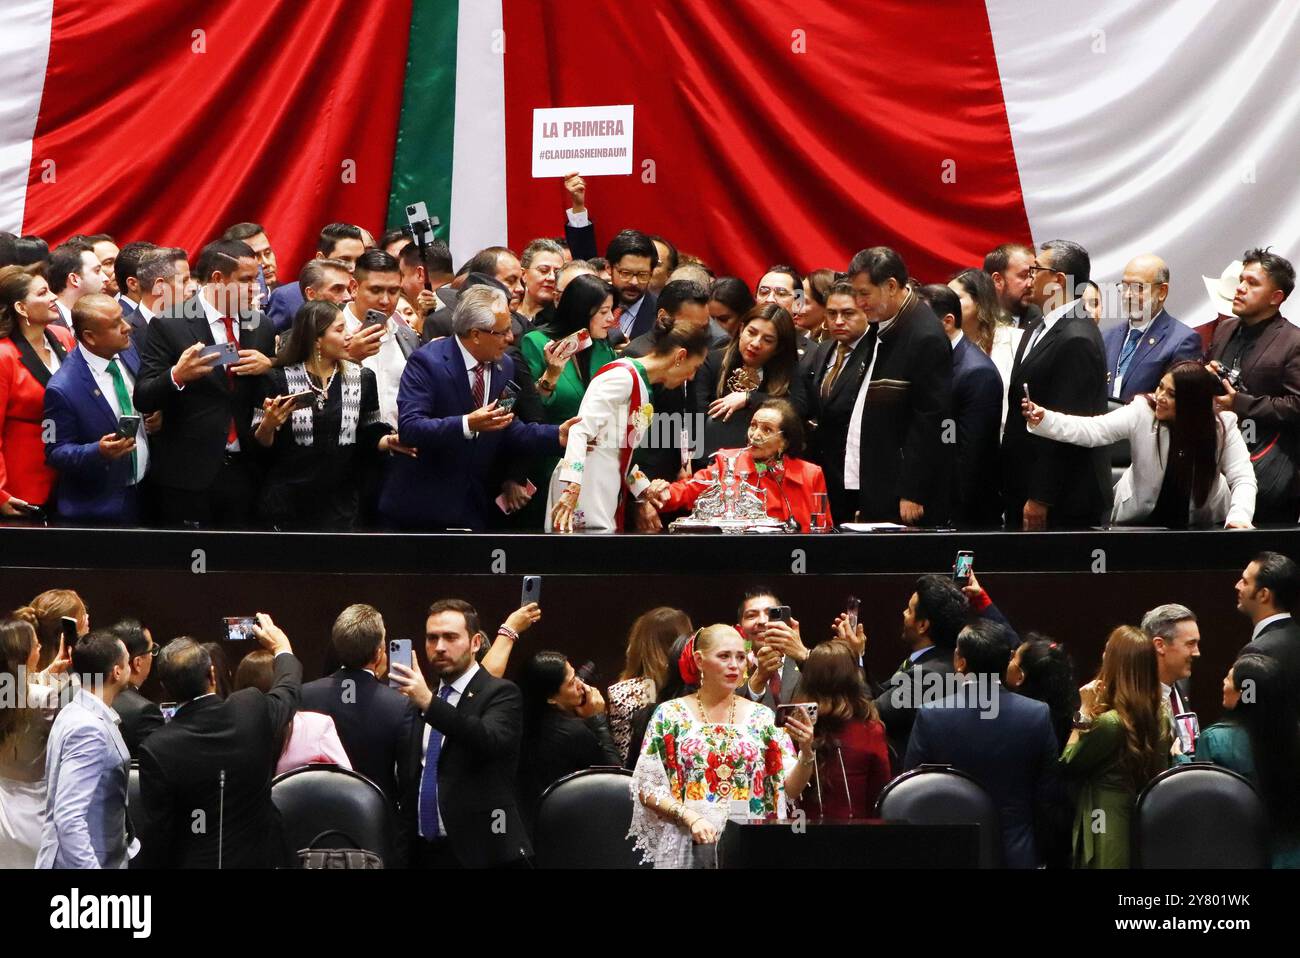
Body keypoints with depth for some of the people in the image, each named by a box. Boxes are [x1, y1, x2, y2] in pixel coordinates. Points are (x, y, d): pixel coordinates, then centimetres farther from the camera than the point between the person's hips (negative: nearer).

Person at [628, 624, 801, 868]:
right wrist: (691, 818, -11)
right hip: (687, 844, -1)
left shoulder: (761, 717, 11)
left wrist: (807, 754, -13)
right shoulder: (671, 715, 7)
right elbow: (647, 788, 3)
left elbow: (791, 789, 6)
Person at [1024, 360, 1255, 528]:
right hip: (1140, 519, 0)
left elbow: (1243, 478, -17)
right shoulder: (1142, 413, -15)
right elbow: (1092, 430, -24)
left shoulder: (1222, 427, -14)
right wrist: (1043, 420, -39)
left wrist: (1239, 518, -36)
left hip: (1204, 523, 0)